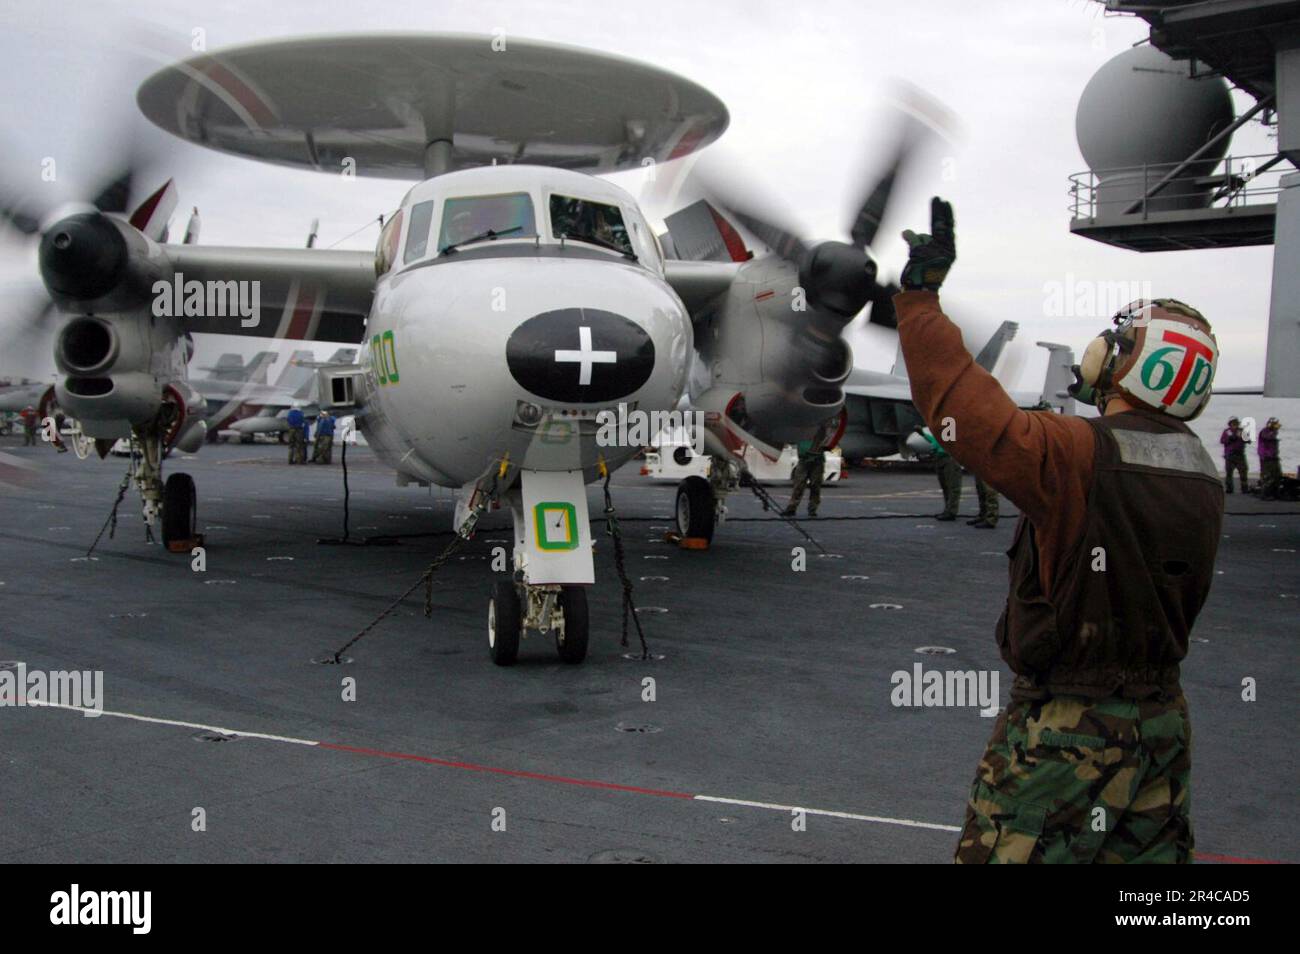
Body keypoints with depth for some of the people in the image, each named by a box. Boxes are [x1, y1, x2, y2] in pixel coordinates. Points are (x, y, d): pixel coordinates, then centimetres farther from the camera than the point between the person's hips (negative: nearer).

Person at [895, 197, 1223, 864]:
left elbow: (961, 405, -23)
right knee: (1151, 851, 19)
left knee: (1004, 851, 3)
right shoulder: (1202, 475, 4)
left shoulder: (1081, 457, -22)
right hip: (1162, 718, 8)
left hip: (1066, 729, -8)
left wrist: (919, 296, -15)